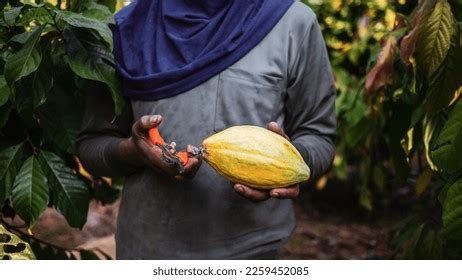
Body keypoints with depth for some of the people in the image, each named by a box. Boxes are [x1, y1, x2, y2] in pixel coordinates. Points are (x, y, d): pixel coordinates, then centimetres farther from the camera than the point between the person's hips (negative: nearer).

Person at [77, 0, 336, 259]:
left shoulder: (292, 21, -7)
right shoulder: (127, 28, -3)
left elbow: (318, 136, 0)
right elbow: (92, 143, 2)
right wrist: (132, 151, -19)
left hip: (251, 245, -1)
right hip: (147, 244, 2)